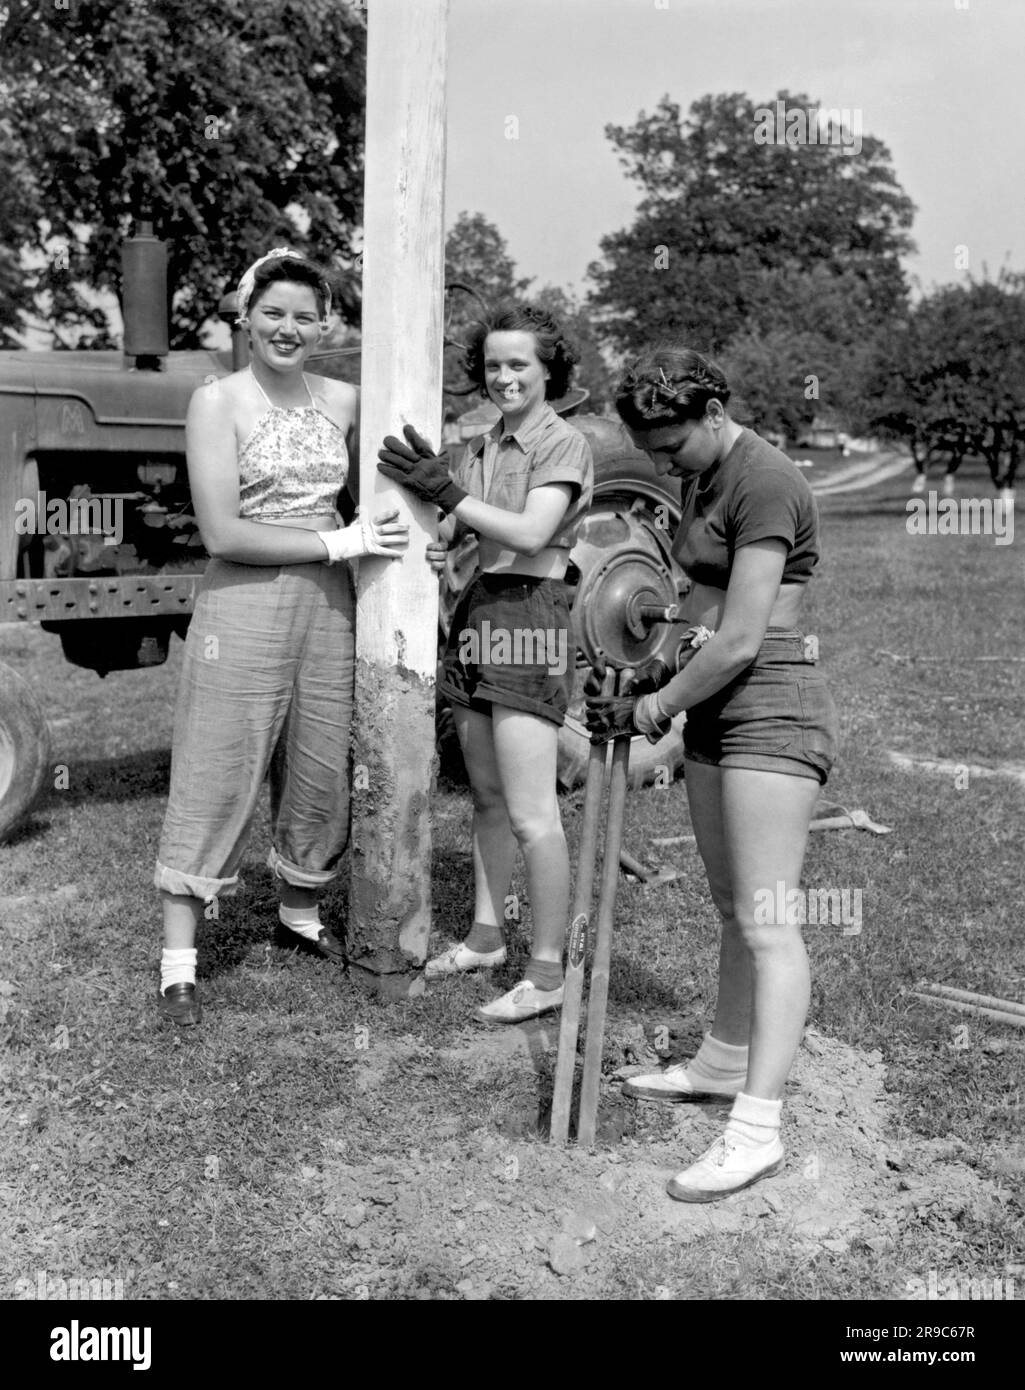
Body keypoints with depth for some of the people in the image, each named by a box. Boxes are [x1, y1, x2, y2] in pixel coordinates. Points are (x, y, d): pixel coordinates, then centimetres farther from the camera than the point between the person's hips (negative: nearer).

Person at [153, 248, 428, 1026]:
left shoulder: (345, 402, 7)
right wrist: (341, 542, -15)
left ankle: (300, 916, 37)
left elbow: (378, 487, 20)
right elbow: (222, 533, -15)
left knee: (321, 776, 14)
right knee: (216, 784, 0)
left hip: (329, 610, 5)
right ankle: (179, 964, 10)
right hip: (243, 607, -5)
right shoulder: (218, 402, -6)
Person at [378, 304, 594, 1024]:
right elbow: (445, 531, 9)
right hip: (477, 612, 8)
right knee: (487, 797, 15)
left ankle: (548, 973, 0)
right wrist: (425, 479, -8)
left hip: (530, 619, -7)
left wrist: (447, 490, -16)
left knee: (531, 815, -8)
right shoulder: (483, 446, 18)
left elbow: (530, 533, -17)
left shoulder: (564, 443, -4)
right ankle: (486, 936, 28)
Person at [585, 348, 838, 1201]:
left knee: (766, 917, -10)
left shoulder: (765, 485, -15)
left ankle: (757, 1130, -8)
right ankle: (724, 1063, 31)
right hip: (715, 707, 9)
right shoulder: (702, 478, 15)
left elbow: (741, 640, -19)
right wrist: (642, 688, 7)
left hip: (770, 707, -9)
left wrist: (655, 708, -8)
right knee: (732, 904, 17)